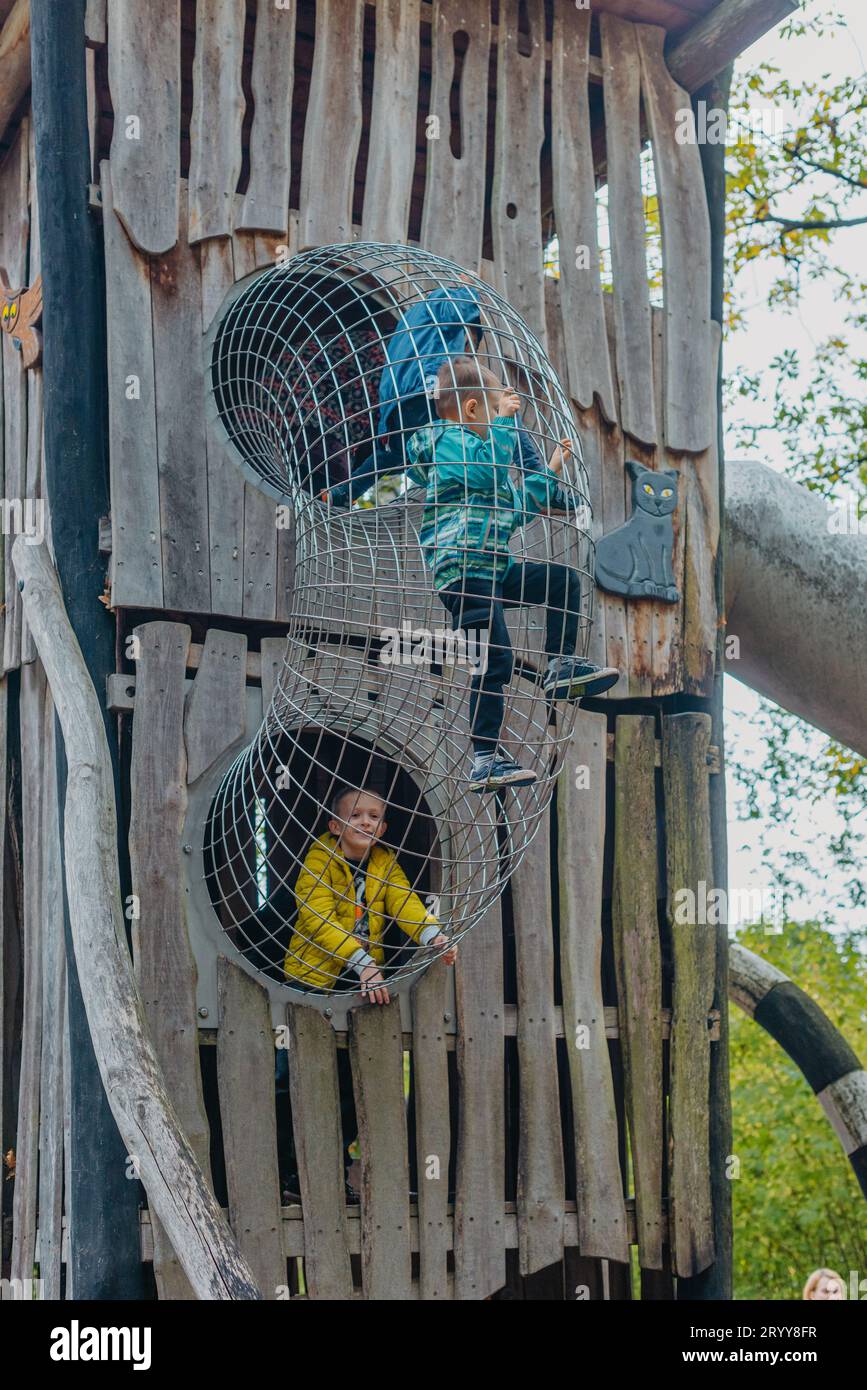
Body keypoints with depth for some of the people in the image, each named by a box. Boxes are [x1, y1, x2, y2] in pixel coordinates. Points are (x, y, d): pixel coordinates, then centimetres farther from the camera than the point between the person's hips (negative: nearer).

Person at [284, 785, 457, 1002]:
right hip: (314, 973, -4)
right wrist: (362, 965, -28)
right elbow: (319, 920, -19)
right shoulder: (319, 861, -9)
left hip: (368, 969, 4)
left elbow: (406, 904, -6)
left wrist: (434, 937, -28)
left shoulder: (386, 863, 8)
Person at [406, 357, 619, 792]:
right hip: (463, 569, -10)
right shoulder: (448, 440, -4)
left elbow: (516, 505, 37)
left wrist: (551, 470, 37)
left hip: (493, 569, 10)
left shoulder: (468, 444, 28)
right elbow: (488, 469, -26)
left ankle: (561, 669, 13)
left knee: (564, 579, 12)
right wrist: (504, 419, -14)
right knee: (495, 658, -13)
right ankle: (485, 761, -12)